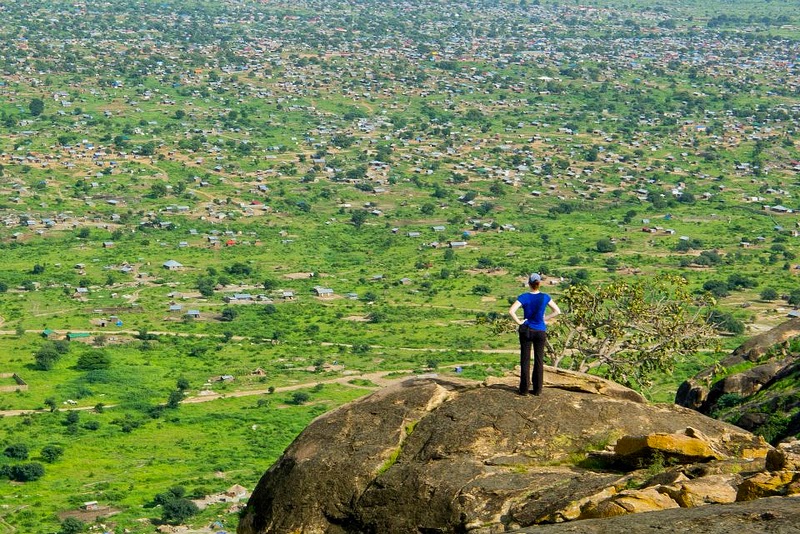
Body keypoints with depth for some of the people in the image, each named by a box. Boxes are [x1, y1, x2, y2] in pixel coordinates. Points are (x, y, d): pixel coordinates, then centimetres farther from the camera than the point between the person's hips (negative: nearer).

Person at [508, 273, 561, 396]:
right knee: (539, 360, 9)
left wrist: (519, 322, -10)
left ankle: (524, 389, 6)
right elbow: (557, 311, 0)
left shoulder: (524, 297, -11)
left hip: (526, 330, -1)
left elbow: (511, 311, -21)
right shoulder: (545, 297, -5)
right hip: (541, 331, 1)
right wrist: (545, 319, 4)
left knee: (525, 360, 5)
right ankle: (537, 389, 11)